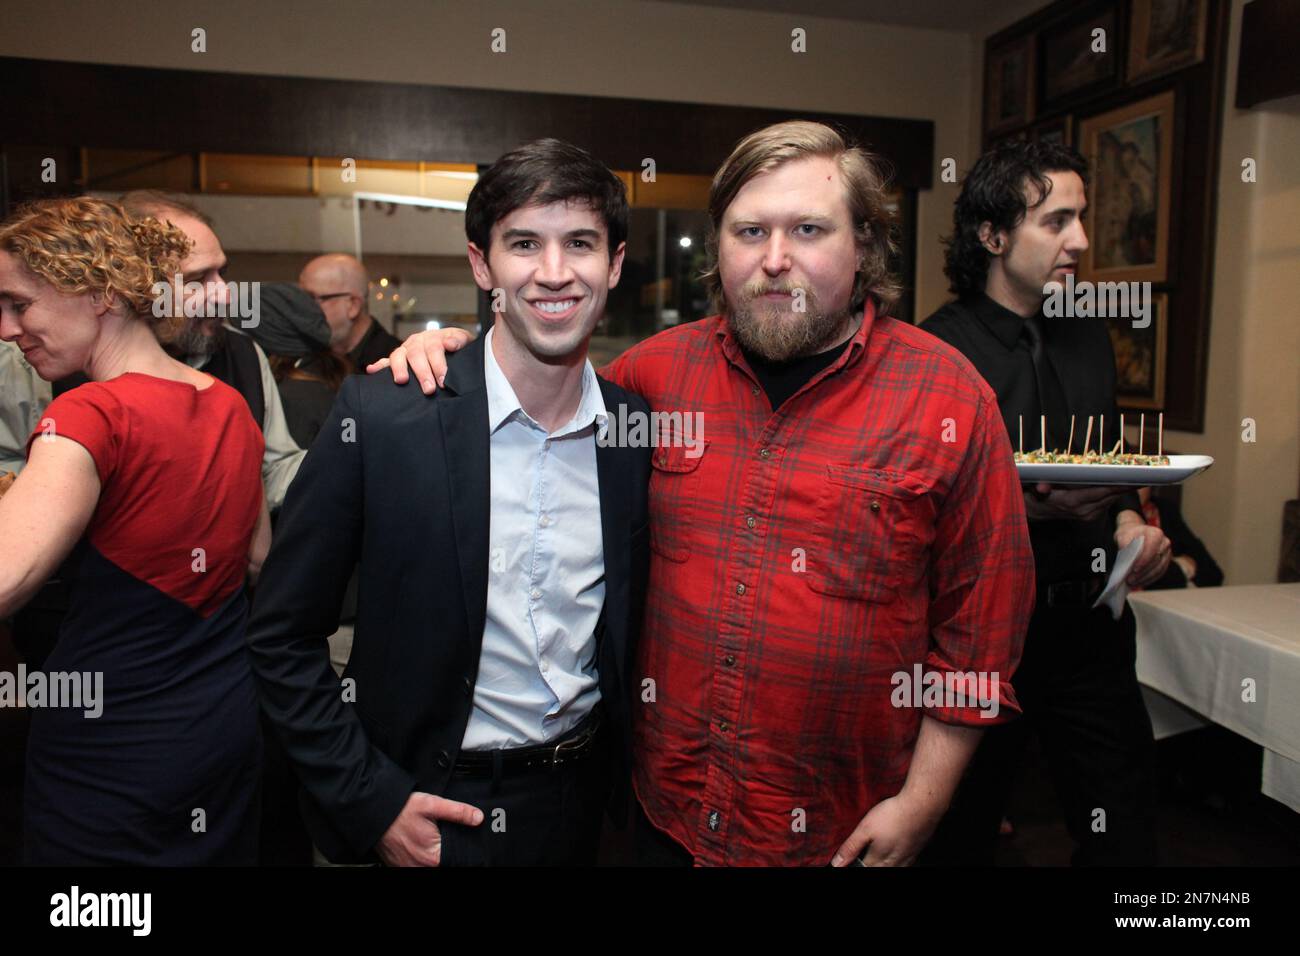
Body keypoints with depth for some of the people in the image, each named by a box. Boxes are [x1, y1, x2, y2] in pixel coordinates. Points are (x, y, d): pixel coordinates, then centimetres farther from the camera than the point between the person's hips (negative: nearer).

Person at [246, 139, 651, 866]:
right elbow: (283, 637, -9)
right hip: (429, 811, -3)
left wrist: (625, 770, 3)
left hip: (579, 803, 4)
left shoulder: (640, 430, -7)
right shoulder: (379, 418, -17)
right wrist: (369, 800, -10)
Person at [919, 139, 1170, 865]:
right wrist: (1040, 507, -25)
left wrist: (1131, 525, 2)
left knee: (1125, 833, 11)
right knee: (965, 833, 12)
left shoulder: (1090, 339, 11)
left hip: (1091, 621, 6)